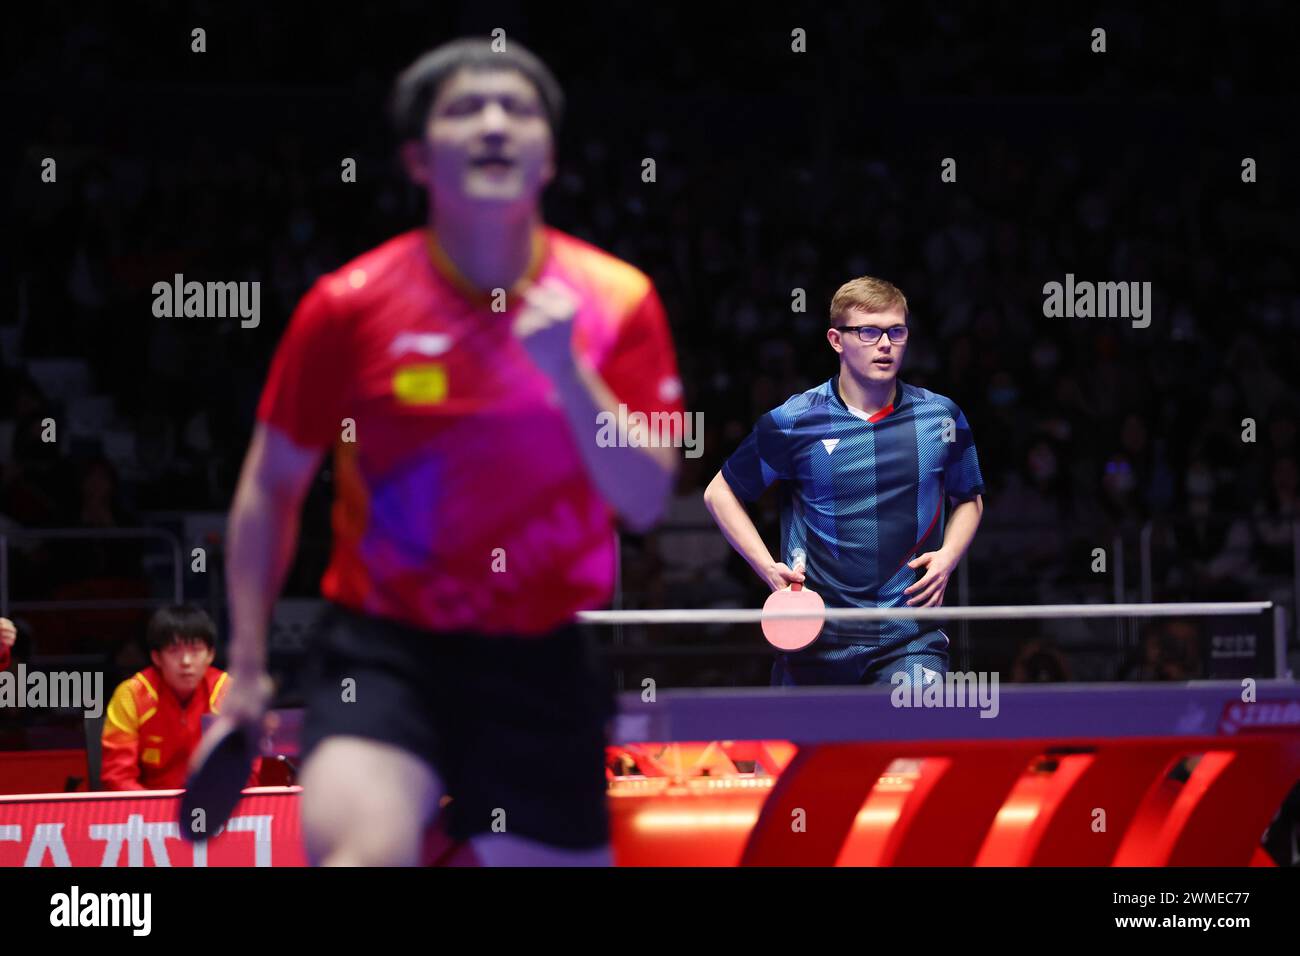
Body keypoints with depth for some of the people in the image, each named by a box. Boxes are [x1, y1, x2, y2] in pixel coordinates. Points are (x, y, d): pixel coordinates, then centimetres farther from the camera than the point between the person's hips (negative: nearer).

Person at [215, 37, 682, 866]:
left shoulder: (616, 302, -1)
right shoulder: (351, 306, -4)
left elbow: (646, 502, -6)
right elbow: (271, 488, 7)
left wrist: (566, 369, -20)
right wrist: (248, 668, 5)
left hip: (539, 659, 2)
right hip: (383, 649, -2)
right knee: (361, 848, -28)